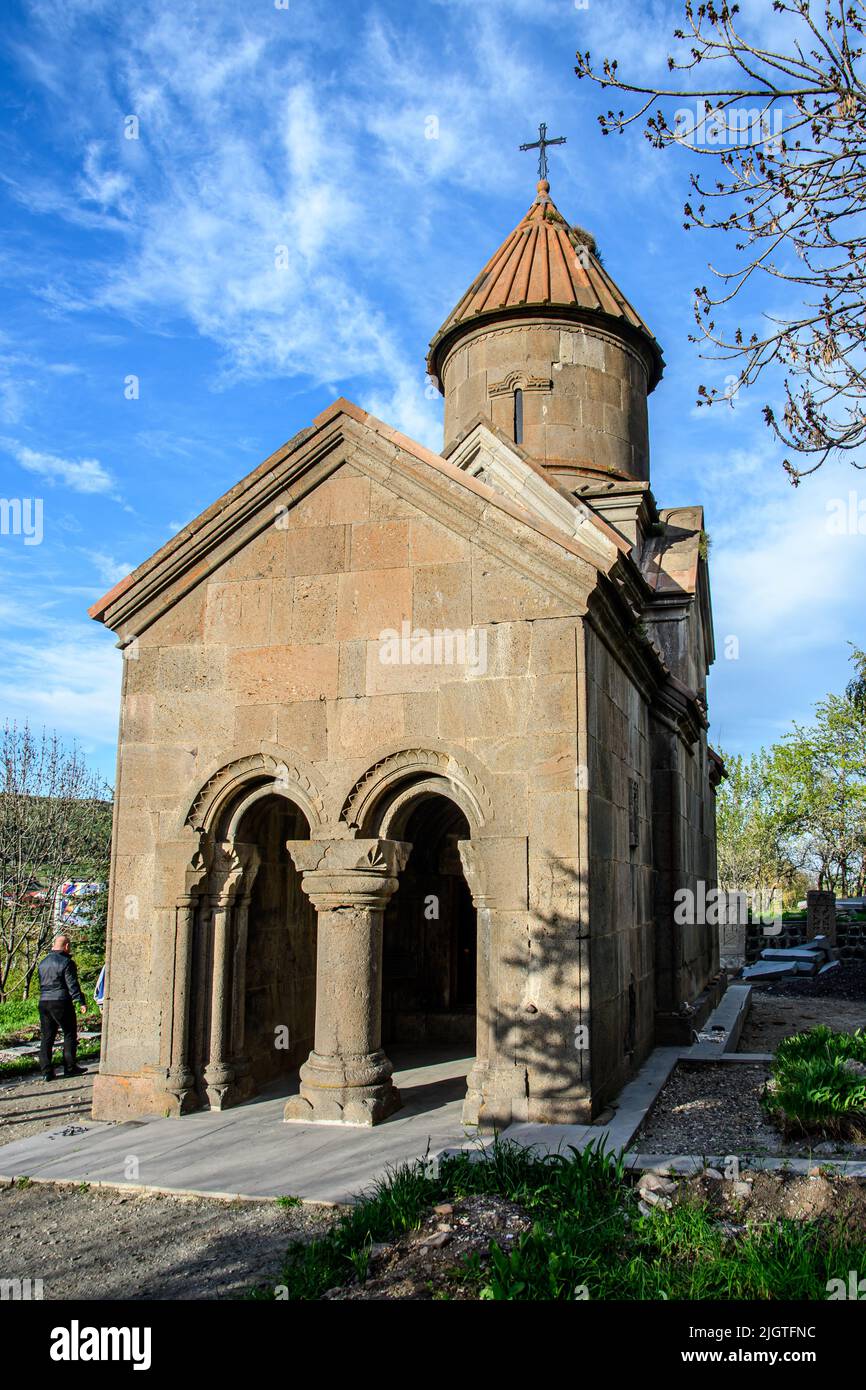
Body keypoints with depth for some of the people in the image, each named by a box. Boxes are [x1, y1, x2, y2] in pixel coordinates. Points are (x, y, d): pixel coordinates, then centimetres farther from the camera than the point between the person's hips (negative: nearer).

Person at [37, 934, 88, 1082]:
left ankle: (46, 1071, 3)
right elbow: (72, 985, -13)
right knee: (70, 1034, 6)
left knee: (46, 1037, 7)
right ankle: (70, 1068, 8)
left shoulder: (43, 962, 14)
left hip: (43, 1002, 6)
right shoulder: (66, 962, -9)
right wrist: (81, 1002, -11)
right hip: (61, 1002, -6)